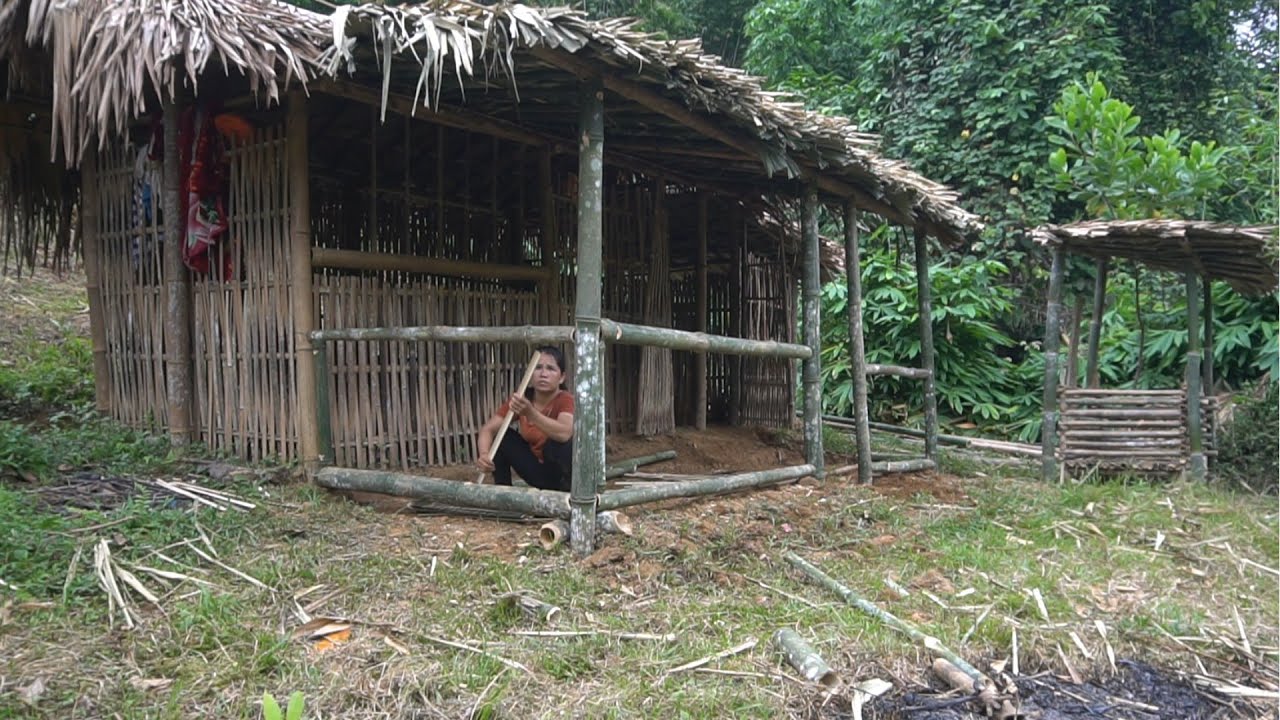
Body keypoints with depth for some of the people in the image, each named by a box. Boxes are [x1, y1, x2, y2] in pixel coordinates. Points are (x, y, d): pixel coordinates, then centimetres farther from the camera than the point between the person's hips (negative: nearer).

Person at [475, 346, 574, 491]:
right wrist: (484, 454, -35)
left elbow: (564, 434, -43)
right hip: (538, 470, 5)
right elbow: (488, 429, -13)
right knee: (498, 436, -9)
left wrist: (530, 412, -56)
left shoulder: (566, 400, -22)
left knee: (558, 442, -35)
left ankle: (565, 494, -15)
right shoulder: (519, 399, -8)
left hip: (564, 473, -5)